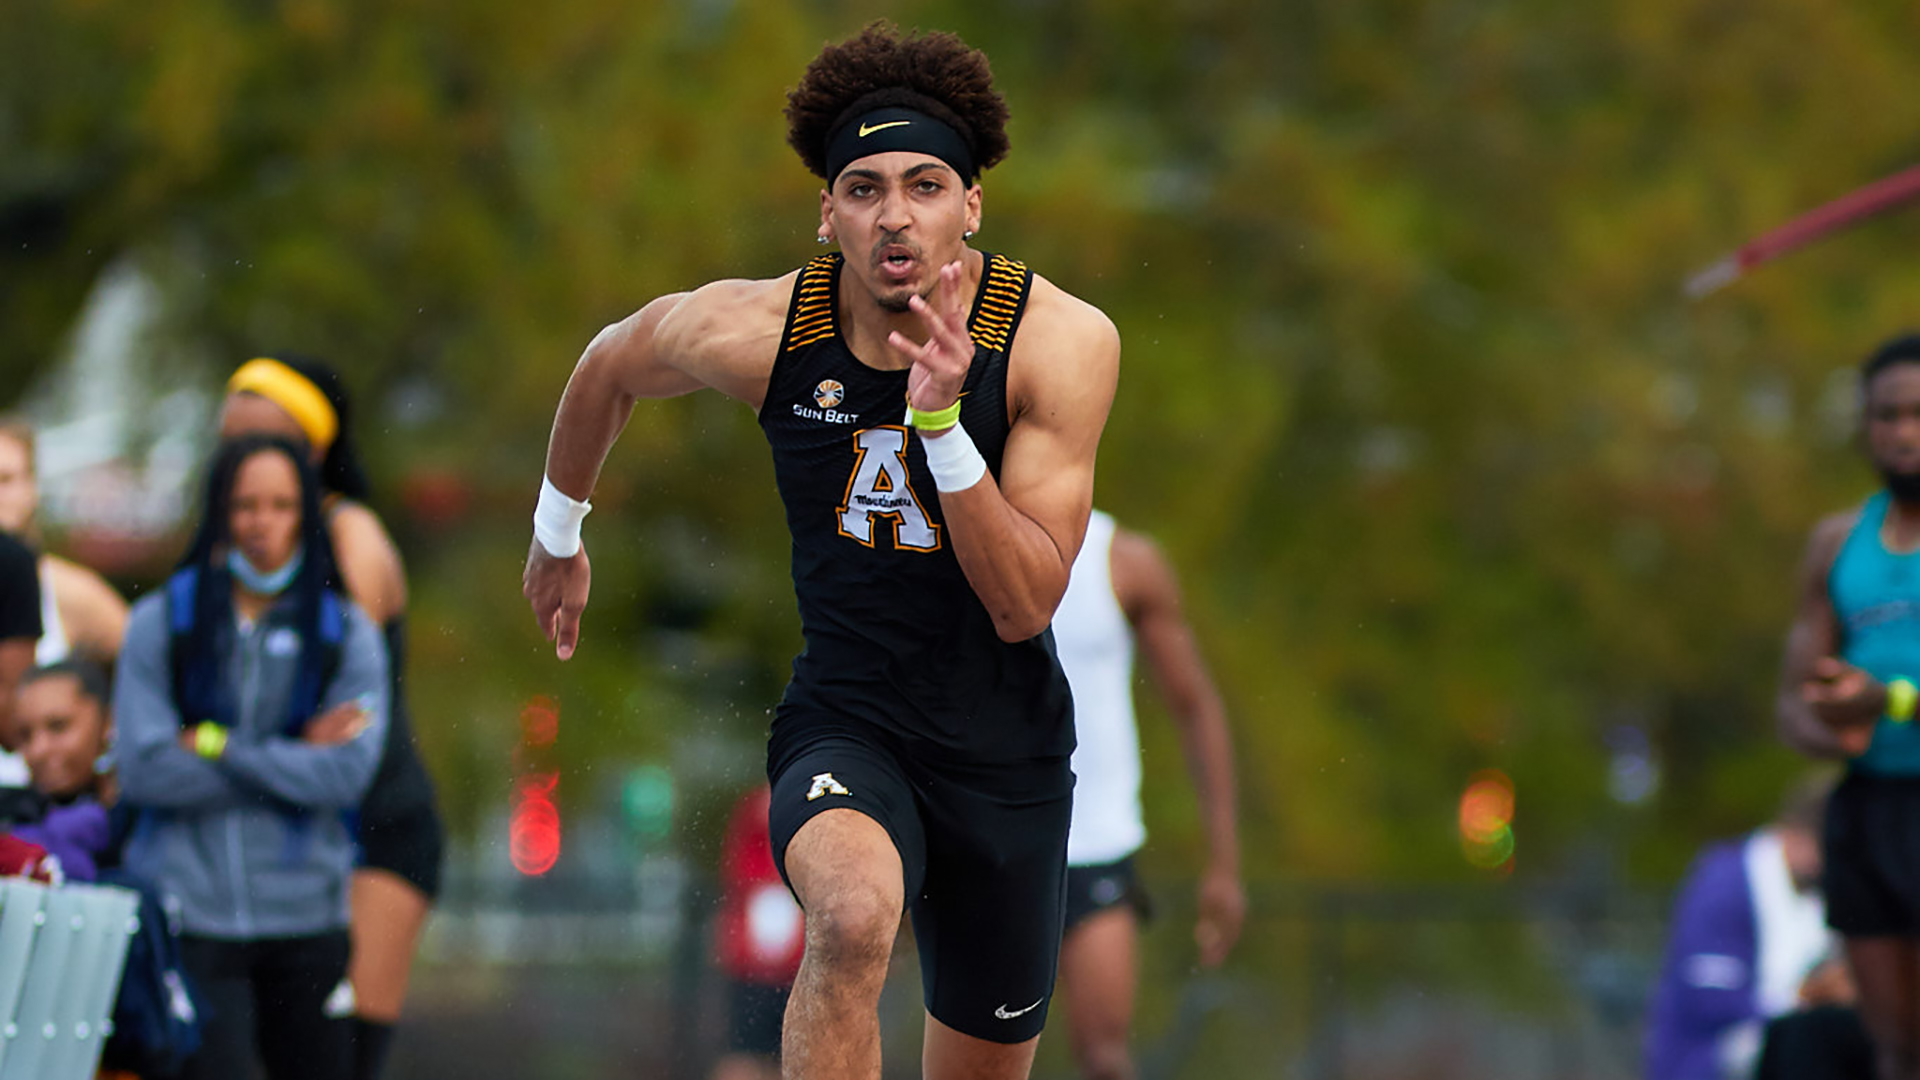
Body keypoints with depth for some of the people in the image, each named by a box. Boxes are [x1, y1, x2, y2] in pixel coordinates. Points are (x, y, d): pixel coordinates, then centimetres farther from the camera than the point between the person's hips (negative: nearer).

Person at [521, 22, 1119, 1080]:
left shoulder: (1063, 340, -16)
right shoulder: (748, 333, -14)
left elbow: (1024, 607, -19)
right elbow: (607, 365, 10)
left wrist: (939, 420, -30)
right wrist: (557, 535, 24)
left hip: (1006, 750, 2)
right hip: (842, 725, -2)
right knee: (855, 913, -37)